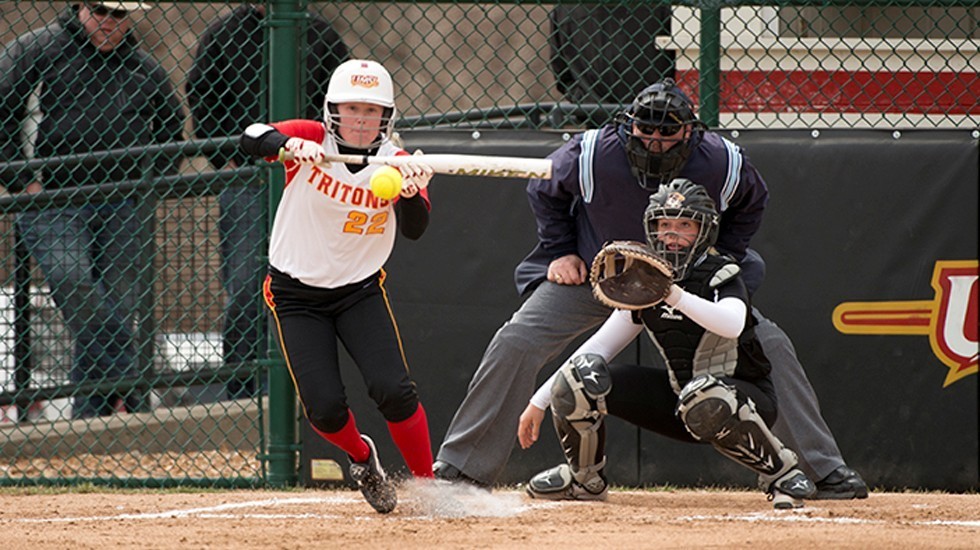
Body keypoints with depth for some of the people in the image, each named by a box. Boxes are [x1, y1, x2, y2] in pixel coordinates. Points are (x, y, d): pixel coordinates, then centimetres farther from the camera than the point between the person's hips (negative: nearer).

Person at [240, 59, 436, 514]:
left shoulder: (395, 164, -11)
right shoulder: (312, 140, -13)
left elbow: (414, 229, -26)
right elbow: (251, 139, -31)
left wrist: (411, 191, -47)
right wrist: (288, 144, -52)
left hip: (360, 289, 1)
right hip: (296, 296, -1)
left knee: (393, 391, -18)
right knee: (324, 409, -10)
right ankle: (362, 457, 25)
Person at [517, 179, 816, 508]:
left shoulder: (722, 277, -14)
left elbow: (733, 325, -37)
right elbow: (600, 346, 4)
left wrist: (675, 295, -49)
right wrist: (539, 402, 0)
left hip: (747, 398, -5)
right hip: (679, 393, 5)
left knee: (705, 399, -43)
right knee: (580, 374, -11)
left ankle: (781, 472, -17)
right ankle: (584, 480, 12)